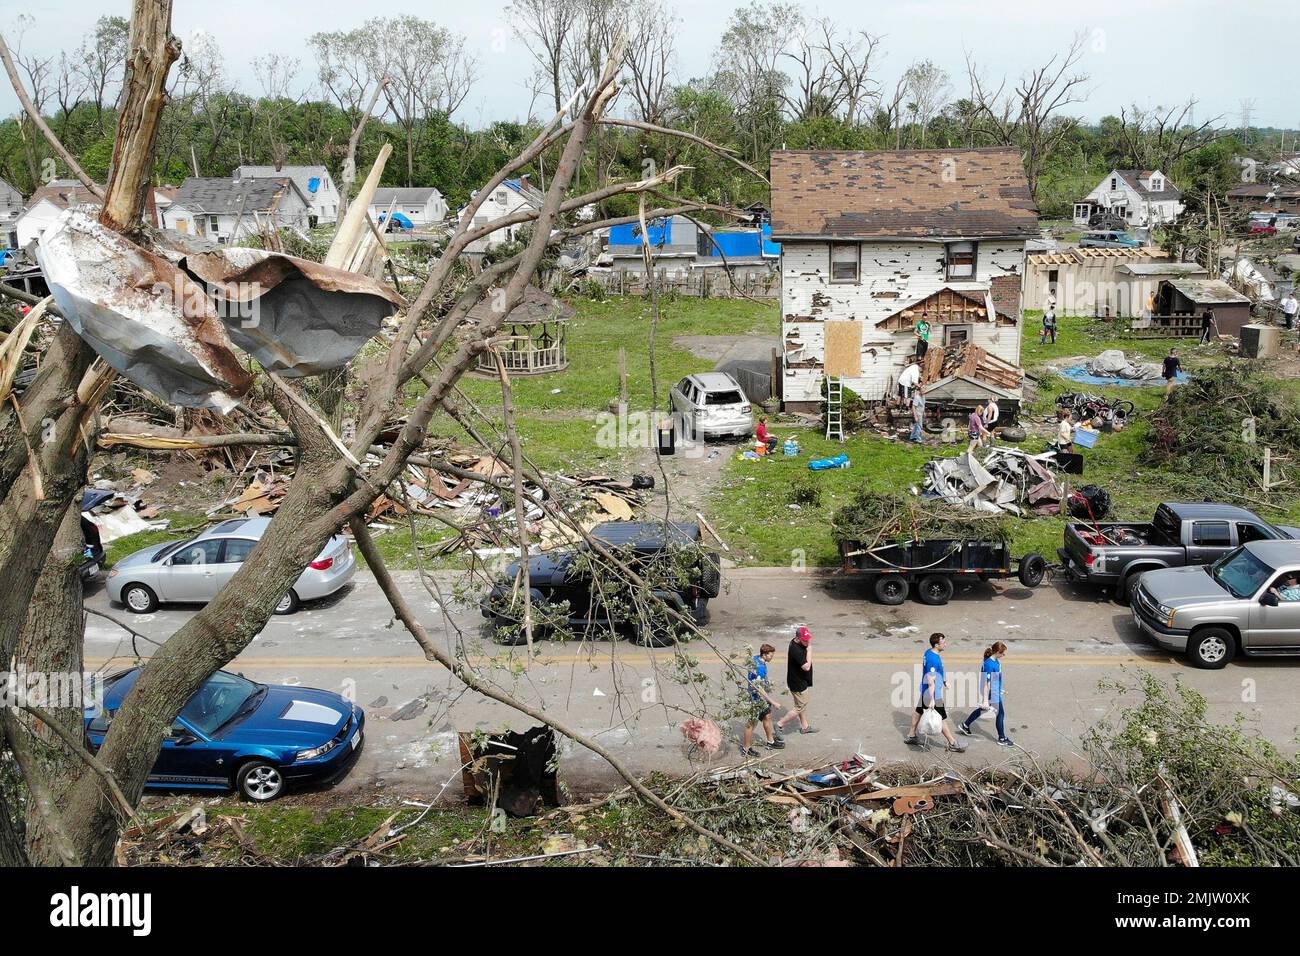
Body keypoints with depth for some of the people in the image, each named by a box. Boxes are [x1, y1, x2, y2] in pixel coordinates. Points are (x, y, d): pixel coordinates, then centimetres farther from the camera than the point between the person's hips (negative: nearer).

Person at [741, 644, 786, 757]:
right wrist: (771, 701, -25)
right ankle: (746, 748, 18)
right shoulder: (759, 668, -32)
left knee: (767, 716, 24)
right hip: (756, 699, -10)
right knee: (752, 724, 4)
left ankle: (771, 741, 42)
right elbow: (758, 688, -31)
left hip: (761, 697, 10)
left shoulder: (756, 658, -2)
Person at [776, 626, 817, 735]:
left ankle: (805, 726, 41)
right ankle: (780, 724, 13)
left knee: (803, 705, 24)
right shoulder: (796, 650, -34)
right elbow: (806, 666, -33)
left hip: (801, 681, 10)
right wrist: (809, 649, -31)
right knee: (800, 708, 4)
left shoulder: (796, 643, -2)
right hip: (798, 684, -10)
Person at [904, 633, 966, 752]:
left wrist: (942, 681, 23)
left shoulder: (928, 652, -1)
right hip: (933, 694, -10)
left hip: (925, 691, 10)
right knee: (942, 718, 4)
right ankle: (952, 744, 17)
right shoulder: (934, 659, -30)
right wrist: (932, 700, -28)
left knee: (919, 711, 21)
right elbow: (931, 681, -29)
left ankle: (911, 736, 36)